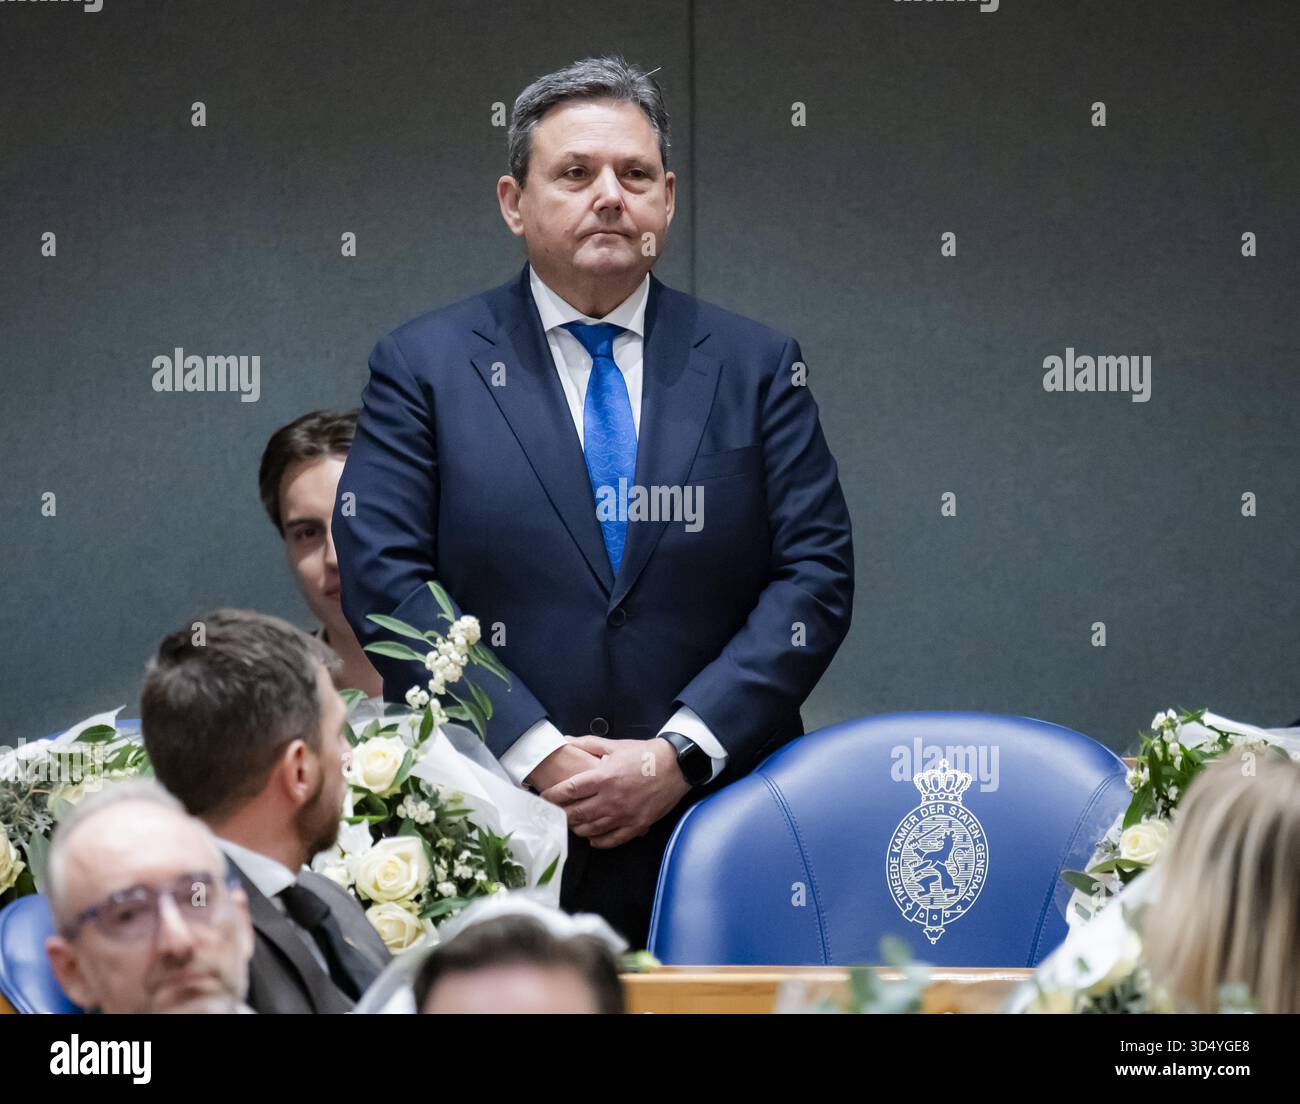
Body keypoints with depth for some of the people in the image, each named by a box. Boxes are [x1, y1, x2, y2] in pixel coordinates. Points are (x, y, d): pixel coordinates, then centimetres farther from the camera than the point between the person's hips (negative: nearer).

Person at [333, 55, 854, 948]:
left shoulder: (757, 368, 9)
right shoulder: (424, 366, 5)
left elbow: (816, 574, 2)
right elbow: (383, 573, -3)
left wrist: (681, 753, -10)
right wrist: (535, 755, -13)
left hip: (713, 824, 1)